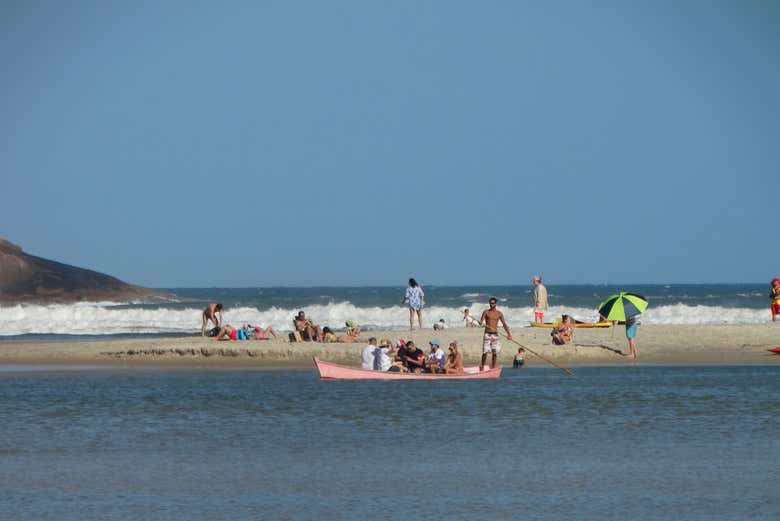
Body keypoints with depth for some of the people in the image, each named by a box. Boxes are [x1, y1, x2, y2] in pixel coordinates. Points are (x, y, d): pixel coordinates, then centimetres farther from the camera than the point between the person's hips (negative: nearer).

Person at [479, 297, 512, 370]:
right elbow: (481, 321, -8)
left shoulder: (499, 314, 5)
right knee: (485, 351, -9)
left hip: (495, 334, 2)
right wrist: (480, 322, -34)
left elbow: (504, 324, 1)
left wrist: (509, 334, -9)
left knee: (495, 352, 1)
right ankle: (482, 366, -2)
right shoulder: (486, 312, 2)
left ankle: (493, 367, 12)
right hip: (487, 334, -2)